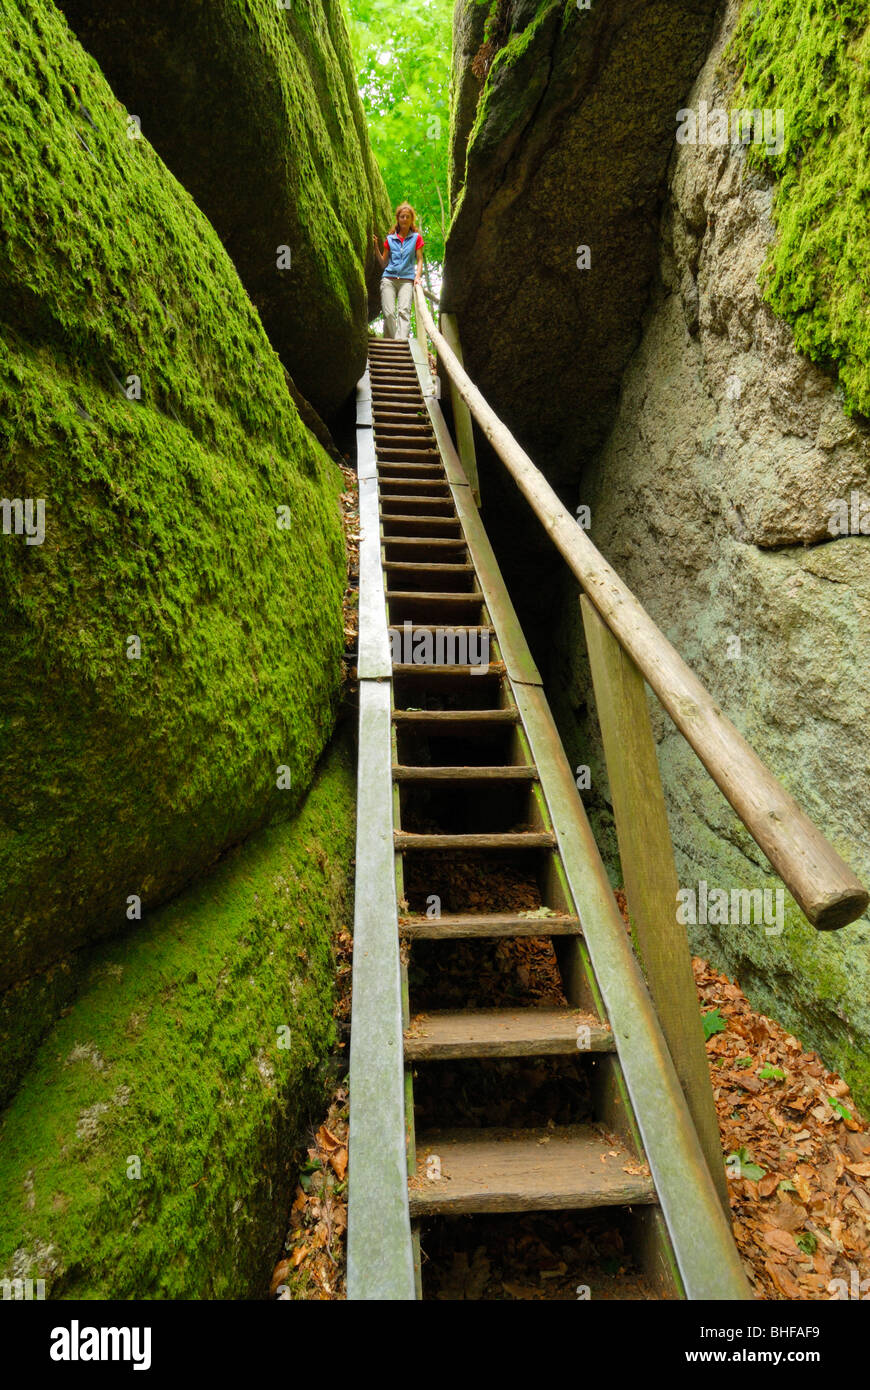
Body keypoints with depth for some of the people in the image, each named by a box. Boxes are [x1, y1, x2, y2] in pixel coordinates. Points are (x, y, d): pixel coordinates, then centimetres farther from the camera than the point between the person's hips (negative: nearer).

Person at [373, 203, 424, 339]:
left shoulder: (416, 237, 16)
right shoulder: (390, 238, 18)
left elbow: (419, 260, 10)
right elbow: (383, 264, 19)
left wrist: (418, 276, -7)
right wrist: (376, 247, 7)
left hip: (407, 280, -2)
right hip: (389, 279, 2)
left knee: (404, 310, -23)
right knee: (389, 313, -16)